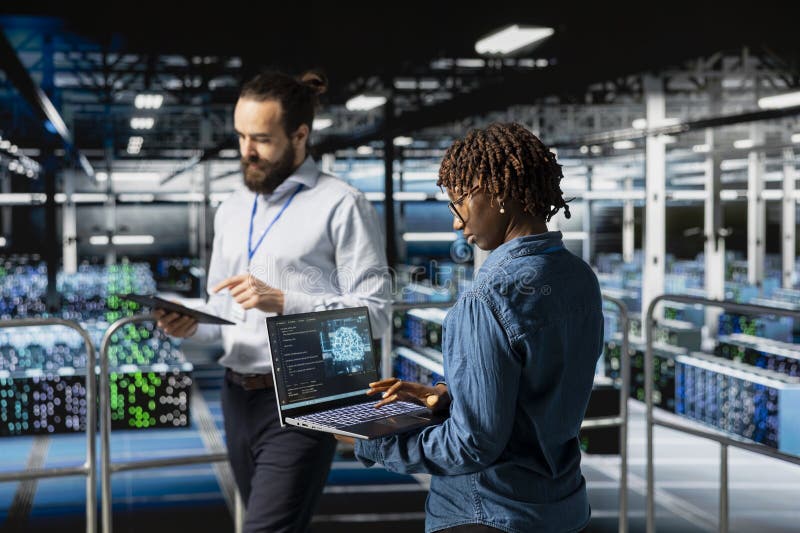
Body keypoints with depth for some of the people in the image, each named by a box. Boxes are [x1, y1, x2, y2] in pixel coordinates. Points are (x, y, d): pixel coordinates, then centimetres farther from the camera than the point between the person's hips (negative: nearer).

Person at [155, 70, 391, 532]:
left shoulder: (341, 206, -7)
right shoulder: (232, 210, 15)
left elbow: (374, 311, -13)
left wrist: (283, 300, -22)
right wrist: (190, 323, -4)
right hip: (238, 397, 7)